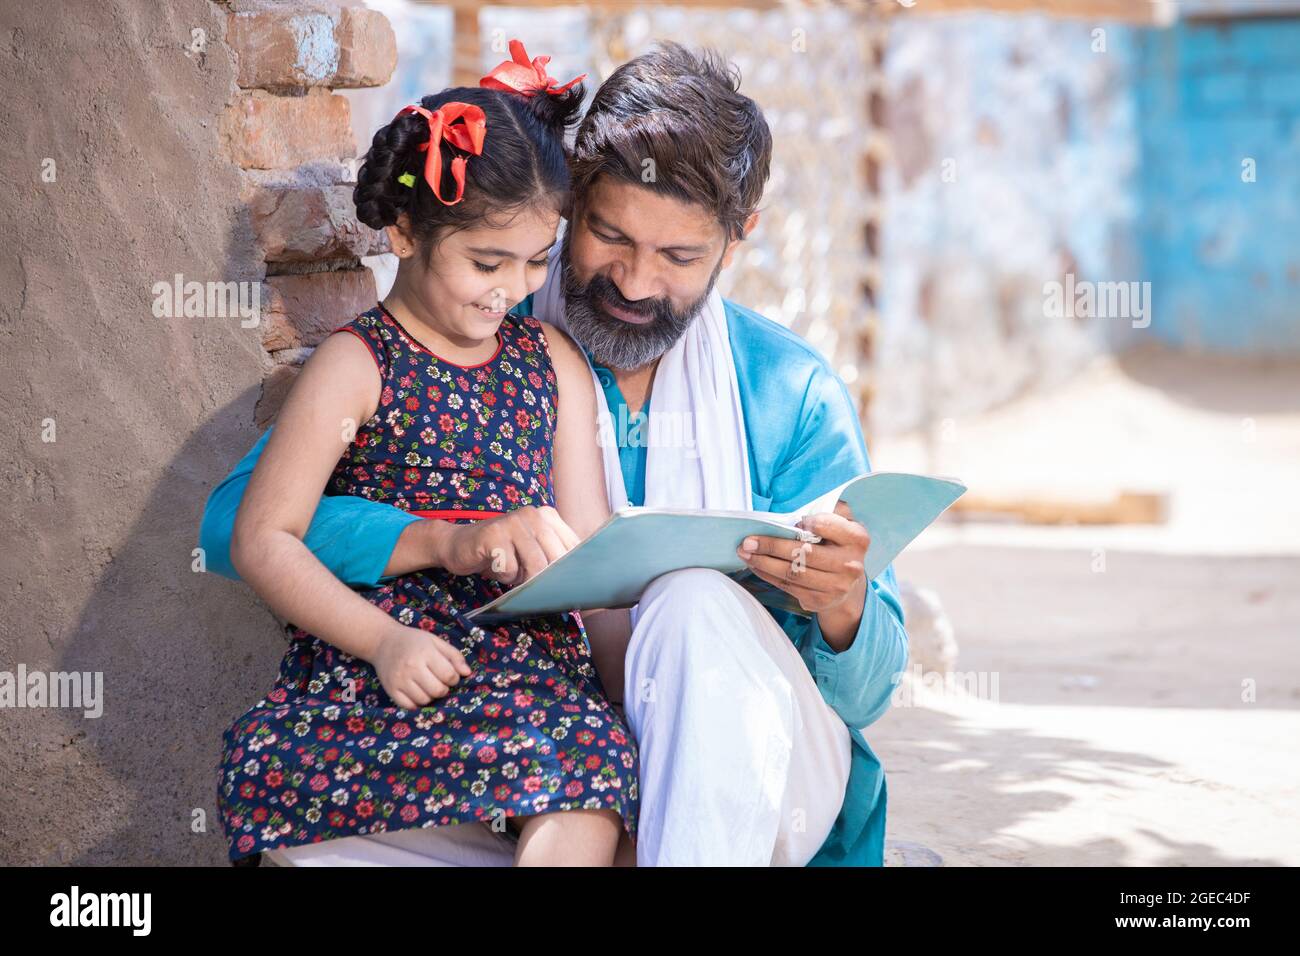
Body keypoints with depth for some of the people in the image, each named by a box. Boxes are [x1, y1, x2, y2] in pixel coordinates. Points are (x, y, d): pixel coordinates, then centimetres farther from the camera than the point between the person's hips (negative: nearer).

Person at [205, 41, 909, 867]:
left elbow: (865, 696, 6)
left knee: (697, 605, -33)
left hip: (755, 776, 2)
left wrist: (843, 608, -19)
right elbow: (239, 521, -9)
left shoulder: (796, 396, 5)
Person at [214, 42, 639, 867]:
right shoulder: (357, 367, 2)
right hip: (384, 673, -3)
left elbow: (589, 538, 14)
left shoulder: (553, 361, 16)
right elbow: (263, 539, -3)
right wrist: (382, 640, -14)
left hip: (537, 663, 4)